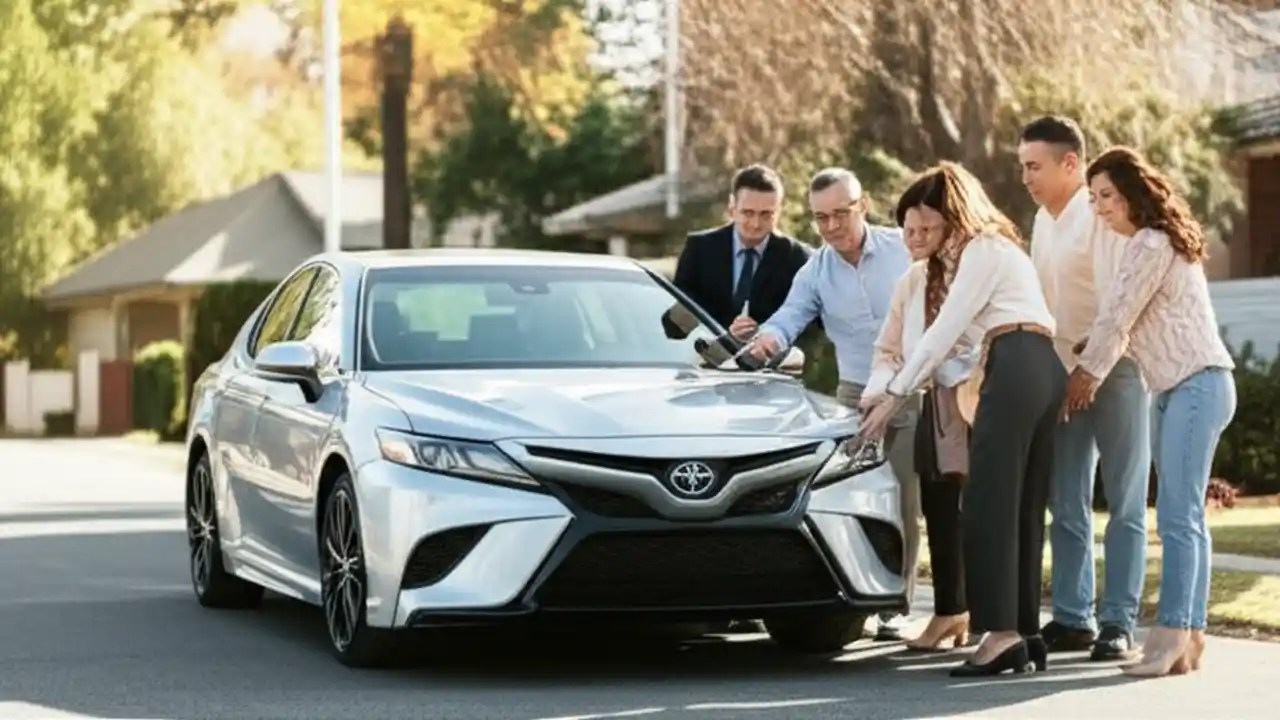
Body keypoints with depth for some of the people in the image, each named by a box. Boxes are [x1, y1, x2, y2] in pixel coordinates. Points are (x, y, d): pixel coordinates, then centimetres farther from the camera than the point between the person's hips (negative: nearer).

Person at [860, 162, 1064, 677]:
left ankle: (1002, 631, -20)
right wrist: (898, 391, 21)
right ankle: (1024, 633, 2)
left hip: (1015, 368, -10)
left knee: (989, 502, -13)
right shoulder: (993, 248, 30)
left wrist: (894, 397, -4)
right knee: (1023, 508, 5)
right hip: (1043, 370, 10)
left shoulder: (982, 248, 1)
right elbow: (953, 336, 26)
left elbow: (943, 333, -6)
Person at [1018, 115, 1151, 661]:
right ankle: (1072, 618, 15)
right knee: (1067, 507, 9)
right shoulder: (1044, 220, 12)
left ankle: (1118, 624, 0)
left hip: (1114, 372, -8)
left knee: (1124, 506, -2)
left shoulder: (1100, 216, -13)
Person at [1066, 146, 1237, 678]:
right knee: (1184, 517, 7)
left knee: (1178, 516, -14)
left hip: (1197, 385, -11)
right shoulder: (1157, 242, 20)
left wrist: (1084, 374, 3)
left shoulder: (1151, 244, -12)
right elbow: (1125, 323, 23)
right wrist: (1092, 374, 16)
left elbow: (1117, 319, -10)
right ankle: (1189, 636, 7)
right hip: (1175, 389, 11)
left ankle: (1172, 636, -17)